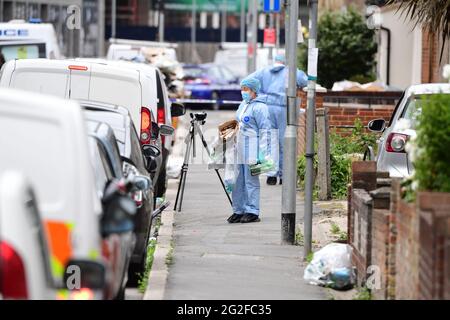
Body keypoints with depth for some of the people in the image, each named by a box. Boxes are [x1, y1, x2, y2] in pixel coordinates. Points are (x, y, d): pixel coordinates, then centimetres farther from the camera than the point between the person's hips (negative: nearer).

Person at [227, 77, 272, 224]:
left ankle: (252, 212, -4)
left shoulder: (259, 107, -11)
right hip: (241, 149, 9)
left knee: (251, 181, -7)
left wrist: (262, 153, -18)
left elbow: (265, 130, -14)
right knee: (239, 181, 10)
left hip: (252, 149, -9)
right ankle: (239, 211, 15)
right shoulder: (243, 104, 17)